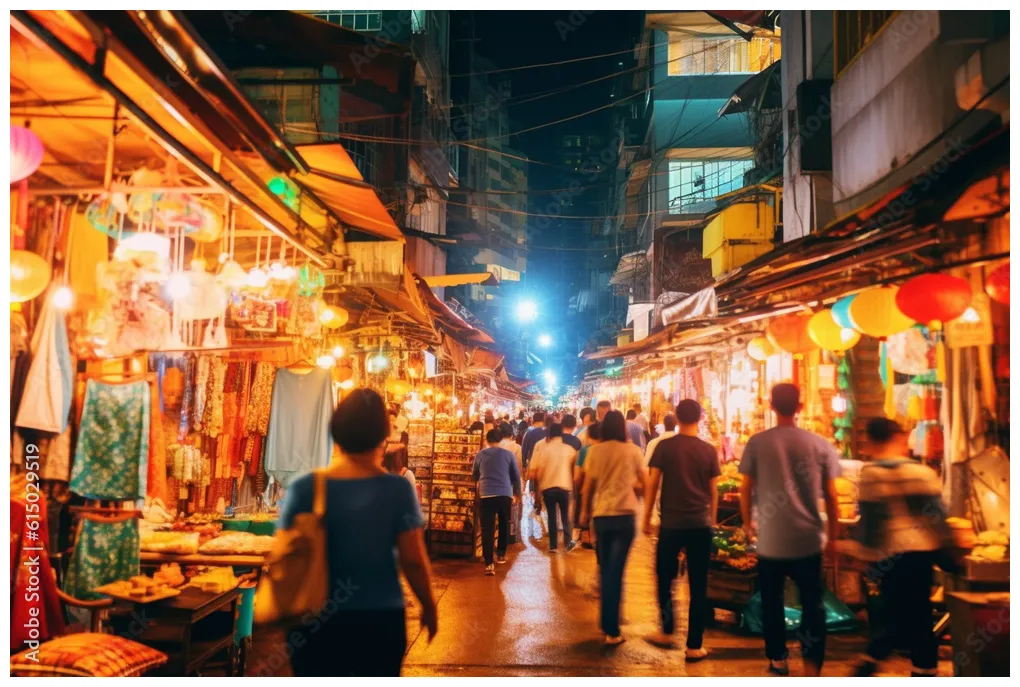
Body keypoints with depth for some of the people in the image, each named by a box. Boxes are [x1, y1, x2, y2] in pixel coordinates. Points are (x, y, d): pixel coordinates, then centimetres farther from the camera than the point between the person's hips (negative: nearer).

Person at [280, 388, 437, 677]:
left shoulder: (304, 488, -8)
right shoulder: (397, 489, -10)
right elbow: (413, 560, -8)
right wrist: (429, 607, 8)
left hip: (317, 621, 1)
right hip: (381, 618, 0)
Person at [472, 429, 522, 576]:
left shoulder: (480, 455, 8)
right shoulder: (508, 454, 6)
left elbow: (474, 474, 24)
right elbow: (516, 476, 10)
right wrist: (516, 494, 23)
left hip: (486, 495, 0)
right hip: (505, 494, 1)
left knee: (487, 529, -2)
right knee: (504, 526, 21)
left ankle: (489, 563, -10)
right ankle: (501, 554, 31)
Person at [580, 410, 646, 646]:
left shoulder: (595, 451, 0)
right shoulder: (633, 451, -2)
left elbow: (588, 485, 3)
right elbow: (644, 482, 7)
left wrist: (584, 509, 17)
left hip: (601, 514, 2)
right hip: (625, 514, -2)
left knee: (605, 569, 18)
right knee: (616, 571, -1)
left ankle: (607, 621, 29)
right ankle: (611, 630, -3)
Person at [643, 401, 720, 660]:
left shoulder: (664, 446, -4)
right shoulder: (709, 450, 0)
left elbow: (652, 484, -4)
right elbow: (713, 491, 5)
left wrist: (647, 518, 5)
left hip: (671, 523, -1)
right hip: (700, 524, 1)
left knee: (664, 577, 19)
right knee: (698, 585, 7)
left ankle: (667, 631, 25)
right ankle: (694, 646, 12)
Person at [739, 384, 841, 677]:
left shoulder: (757, 443, -6)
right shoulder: (820, 444, -3)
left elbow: (746, 489, -2)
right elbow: (830, 495, 1)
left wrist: (747, 522, 15)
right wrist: (833, 533, 14)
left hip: (769, 539, 0)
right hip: (808, 539, 1)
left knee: (771, 603, 17)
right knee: (812, 604, 13)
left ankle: (778, 660, 29)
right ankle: (811, 666, 6)